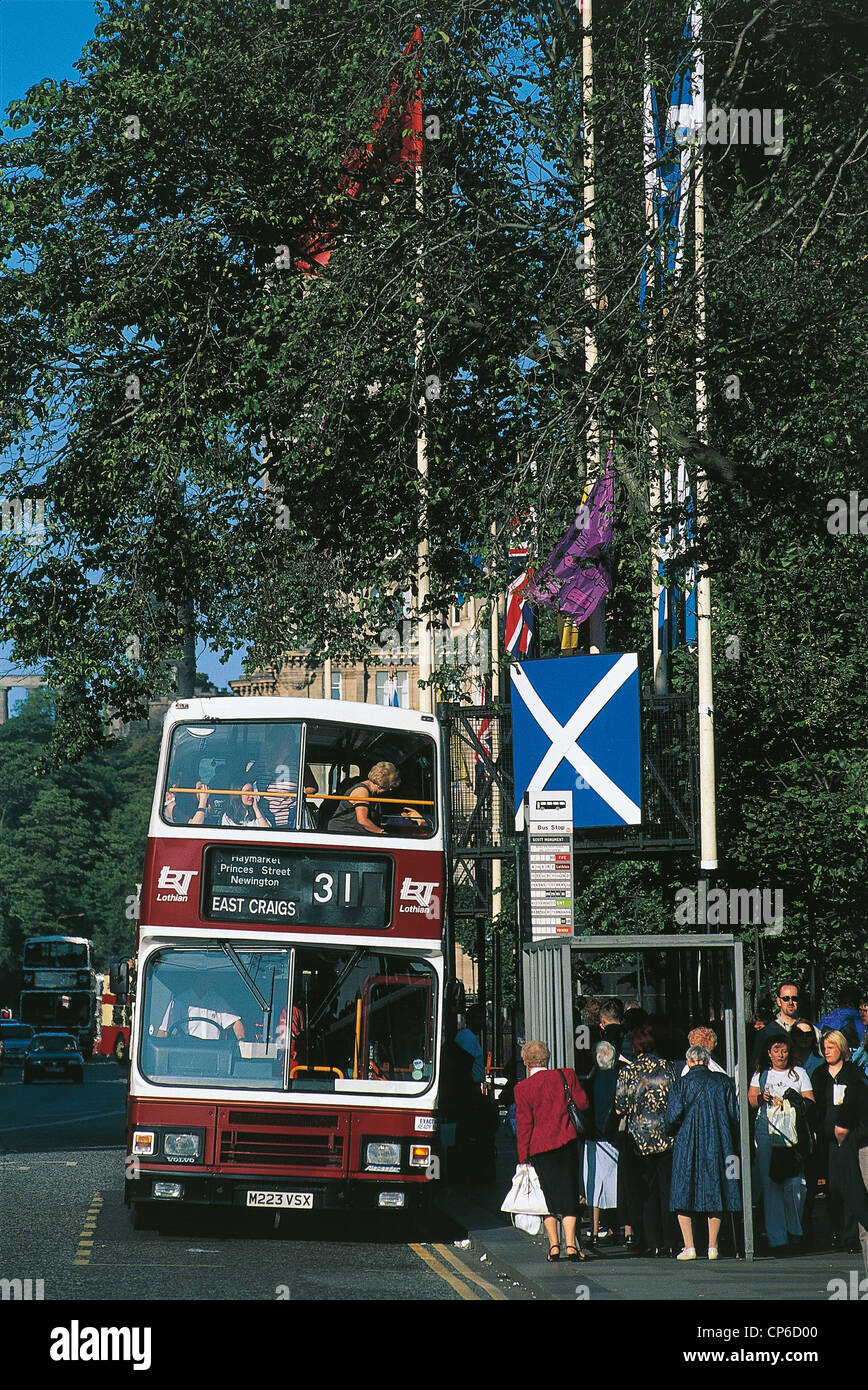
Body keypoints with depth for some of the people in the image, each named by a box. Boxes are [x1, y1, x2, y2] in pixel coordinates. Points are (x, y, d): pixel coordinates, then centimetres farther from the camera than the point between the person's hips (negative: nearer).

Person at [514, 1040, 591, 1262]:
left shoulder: (523, 1088, -6)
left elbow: (524, 1125, -5)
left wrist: (523, 1158, 0)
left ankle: (554, 1246, 2)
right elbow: (583, 1104, 2)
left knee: (547, 1194, 7)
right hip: (567, 1142, 1)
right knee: (568, 1192, 5)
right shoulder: (566, 1075, -2)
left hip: (539, 1146, -1)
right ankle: (571, 1245, -2)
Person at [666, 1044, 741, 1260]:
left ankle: (689, 1246, -5)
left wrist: (674, 1132, 14)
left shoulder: (682, 1085, -4)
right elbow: (735, 1115, 4)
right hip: (718, 1144, 2)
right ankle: (712, 1246, 6)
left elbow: (673, 1118, -8)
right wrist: (734, 1144, 16)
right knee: (715, 1192, 8)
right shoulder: (723, 1081, 4)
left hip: (688, 1145, -2)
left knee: (684, 1194, 3)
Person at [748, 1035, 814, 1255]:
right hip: (766, 1131, 0)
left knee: (795, 1183, -12)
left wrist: (795, 1102, -9)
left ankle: (794, 1228, 9)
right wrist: (761, 1098, -9)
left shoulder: (799, 1073, 16)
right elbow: (750, 1101, 11)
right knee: (770, 1185, -6)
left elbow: (811, 1102, 9)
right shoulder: (760, 1074, 18)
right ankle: (776, 1239, -5)